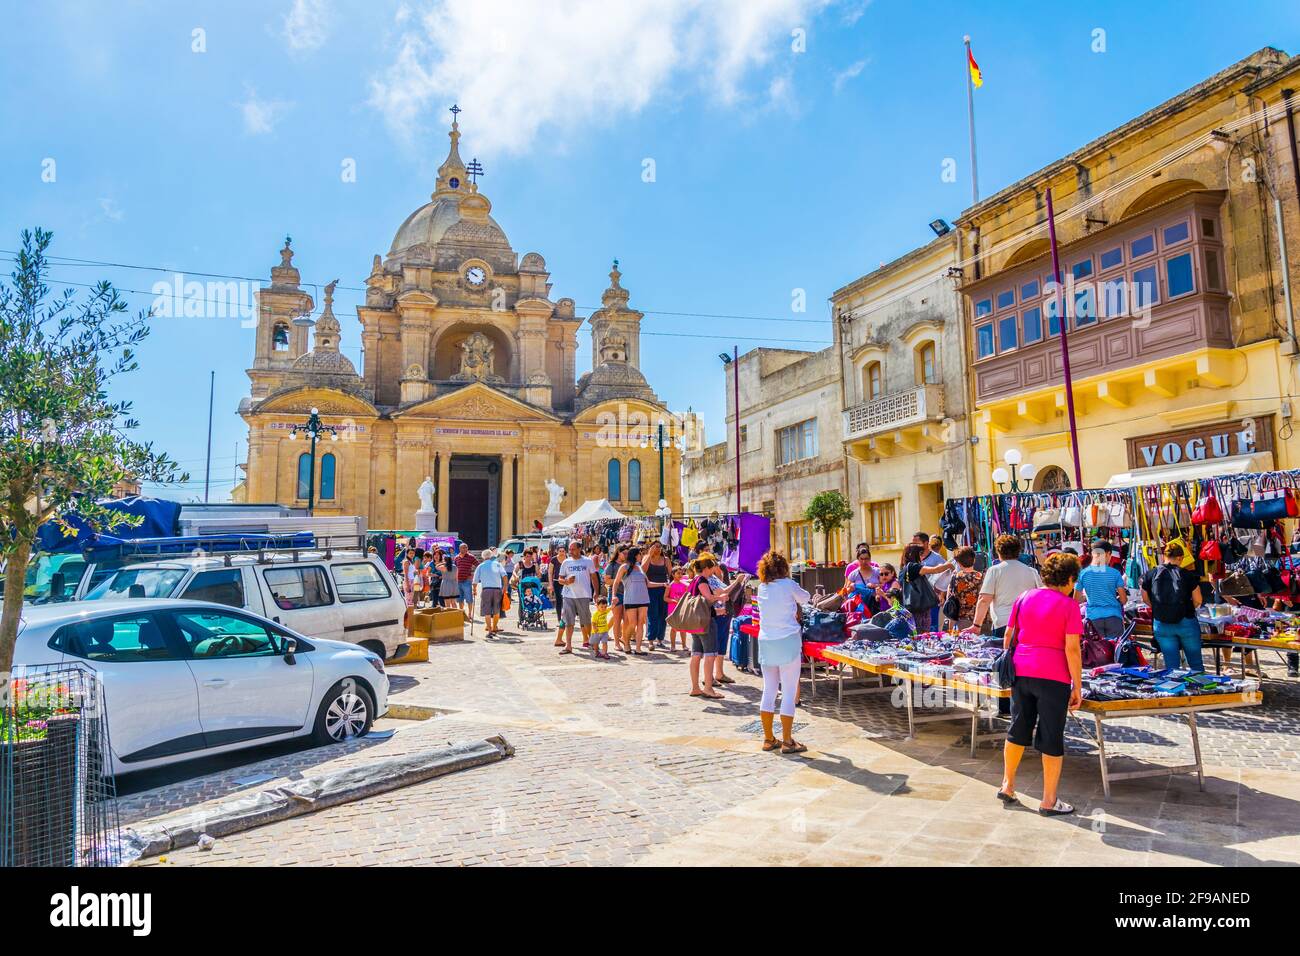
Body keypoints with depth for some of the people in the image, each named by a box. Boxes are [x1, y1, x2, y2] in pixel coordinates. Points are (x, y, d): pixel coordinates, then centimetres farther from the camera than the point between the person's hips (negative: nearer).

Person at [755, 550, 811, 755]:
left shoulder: (762, 588, 6)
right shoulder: (788, 585, -6)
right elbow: (806, 597, 11)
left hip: (765, 643, 5)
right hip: (788, 641, -5)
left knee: (768, 691, 11)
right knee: (789, 693, 1)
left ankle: (768, 739, 17)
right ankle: (787, 741, 2)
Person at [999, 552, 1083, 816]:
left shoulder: (1023, 598, 8)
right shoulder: (1069, 605, -6)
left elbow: (1008, 636, 12)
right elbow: (1072, 649, -11)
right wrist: (1077, 686, -5)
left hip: (1020, 672, 5)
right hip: (1053, 677, -5)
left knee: (1018, 730, 18)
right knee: (1052, 738, 6)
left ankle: (1007, 786, 28)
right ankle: (1049, 801, 15)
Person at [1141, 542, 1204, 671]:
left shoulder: (1150, 575, -3)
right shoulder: (1187, 575, -7)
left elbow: (1146, 599, 5)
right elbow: (1197, 601, -4)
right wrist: (1186, 608, 14)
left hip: (1161, 624, 1)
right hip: (1186, 622, -1)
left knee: (1171, 665, 8)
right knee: (1196, 663, 14)